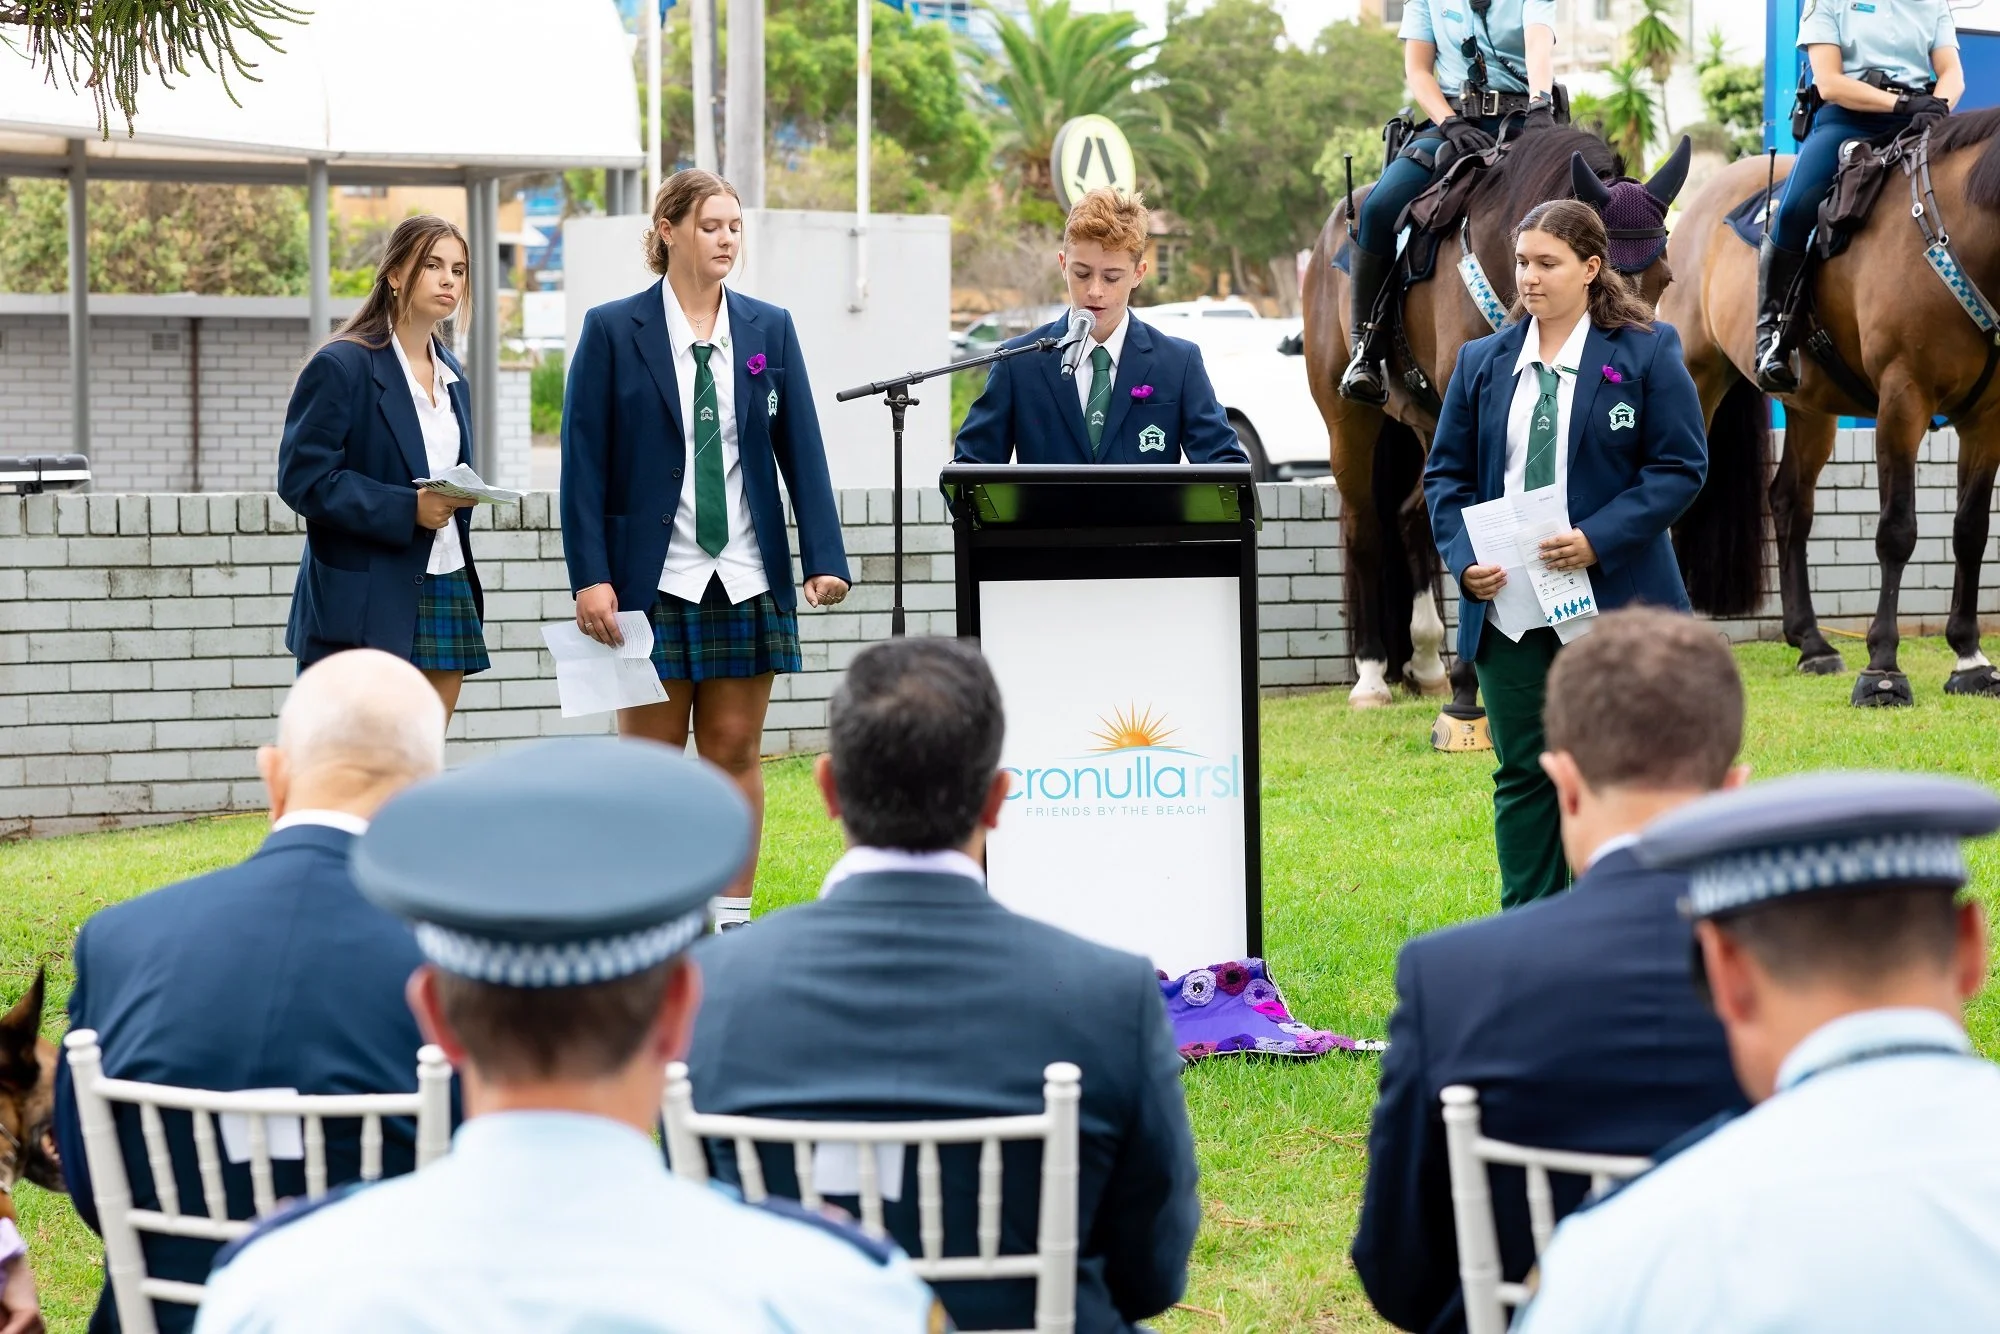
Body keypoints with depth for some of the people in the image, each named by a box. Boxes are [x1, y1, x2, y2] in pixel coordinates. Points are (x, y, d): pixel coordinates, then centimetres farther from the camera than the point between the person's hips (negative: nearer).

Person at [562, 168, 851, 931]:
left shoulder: (770, 330, 7)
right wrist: (590, 577, -12)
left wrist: (825, 558, -7)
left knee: (735, 752, 5)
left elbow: (802, 452, 5)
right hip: (652, 577, -3)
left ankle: (732, 918, 10)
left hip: (747, 578, 3)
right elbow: (583, 462, -4)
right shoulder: (613, 332, -1)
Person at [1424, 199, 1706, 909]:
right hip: (1506, 606, 4)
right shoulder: (1483, 362, 9)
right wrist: (1464, 557, -8)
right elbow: (1447, 474, 11)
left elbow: (1680, 467, -6)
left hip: (1612, 602, -3)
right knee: (1522, 775, 7)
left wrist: (1598, 540, -18)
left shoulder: (1647, 352, -2)